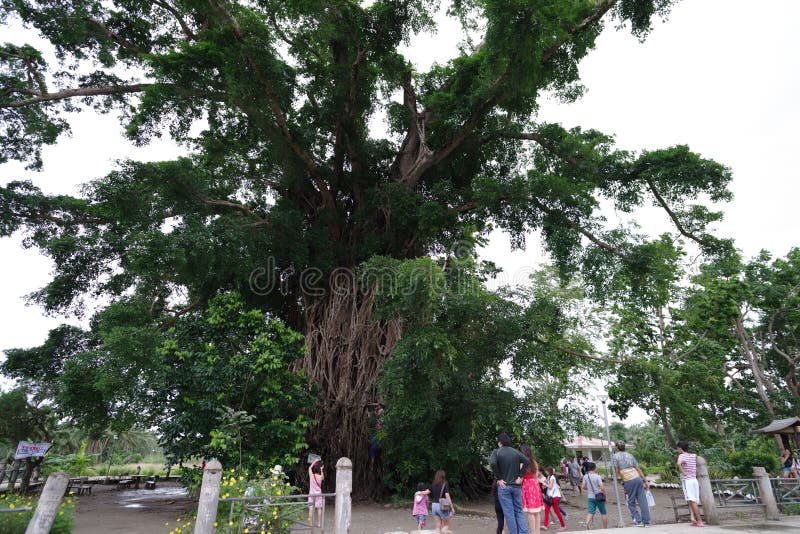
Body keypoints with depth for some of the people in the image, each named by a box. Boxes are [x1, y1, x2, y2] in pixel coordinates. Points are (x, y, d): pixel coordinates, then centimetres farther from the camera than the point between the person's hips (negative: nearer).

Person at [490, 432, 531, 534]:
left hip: (504, 486, -3)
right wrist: (520, 476, 0)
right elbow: (527, 461, -2)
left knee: (509, 513, 3)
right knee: (519, 511, 12)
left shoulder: (496, 452, -6)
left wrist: (498, 478, -13)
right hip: (516, 485, 4)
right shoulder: (516, 452, 5)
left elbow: (493, 463, -23)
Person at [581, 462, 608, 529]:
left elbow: (583, 486, 5)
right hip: (599, 497, -3)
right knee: (603, 512, 14)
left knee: (591, 511, 1)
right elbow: (602, 488, -17)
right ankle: (605, 528, 22)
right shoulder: (597, 476, -15)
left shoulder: (585, 476, 0)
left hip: (590, 497, 3)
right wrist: (605, 496, -4)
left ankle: (586, 523, -23)